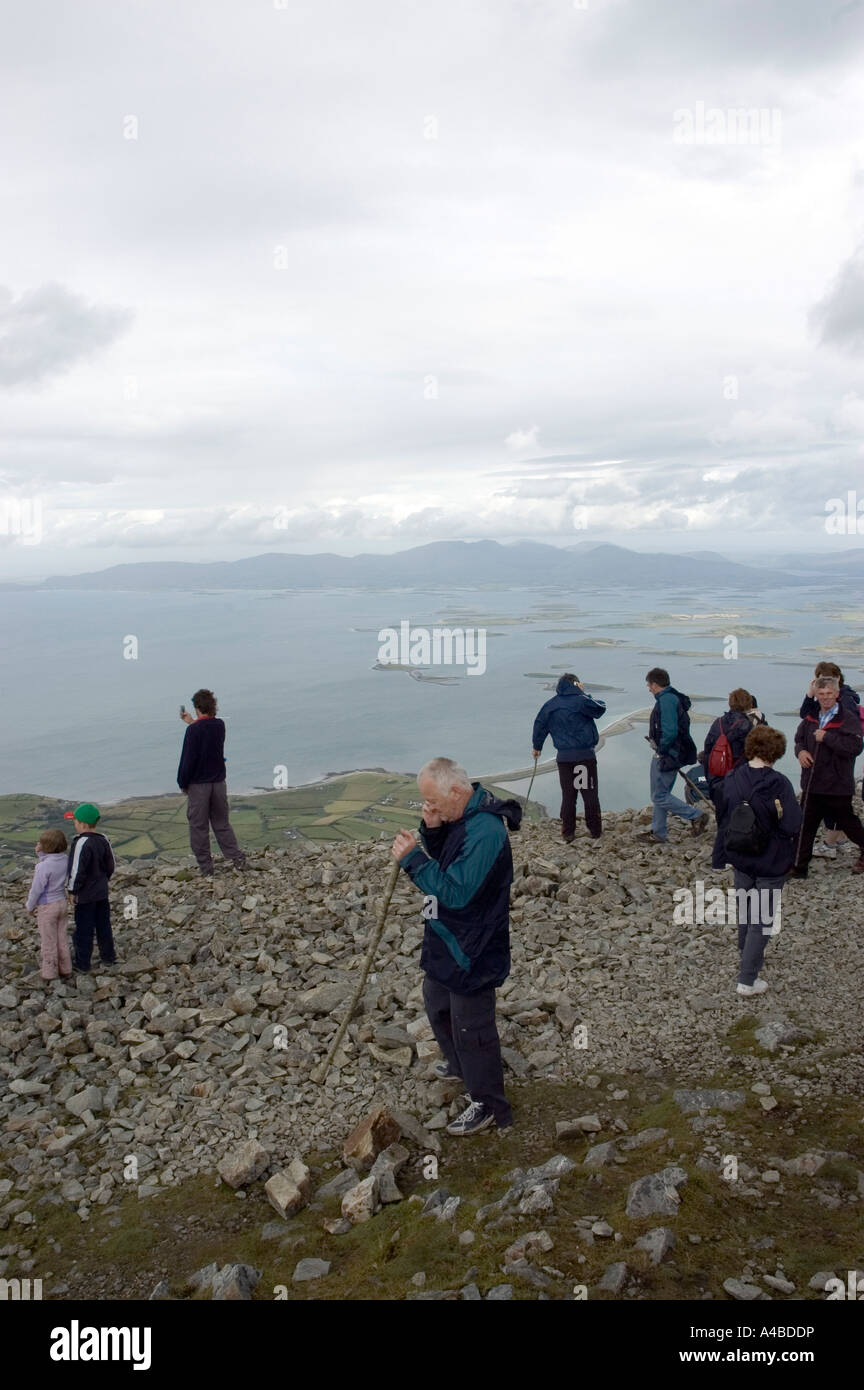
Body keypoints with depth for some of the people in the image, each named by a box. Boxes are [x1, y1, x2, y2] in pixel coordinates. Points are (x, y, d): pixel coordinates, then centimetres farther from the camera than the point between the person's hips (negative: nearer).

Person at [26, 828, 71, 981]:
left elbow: (36, 890, -19)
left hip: (47, 907, -6)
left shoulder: (43, 867, -28)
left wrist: (30, 906, -1)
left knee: (48, 941, 11)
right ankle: (65, 969, 29)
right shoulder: (64, 859, -9)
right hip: (61, 902, 6)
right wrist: (40, 854, -8)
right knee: (62, 938, 18)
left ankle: (49, 972, 25)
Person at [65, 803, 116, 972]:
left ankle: (82, 964, 17)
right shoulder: (103, 839, -1)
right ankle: (108, 957, 31)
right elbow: (110, 866, 8)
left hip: (85, 895, -7)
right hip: (102, 892, 7)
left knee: (84, 929, 6)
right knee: (103, 925, 19)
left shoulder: (82, 843, -24)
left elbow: (77, 871, -22)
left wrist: (72, 891, -10)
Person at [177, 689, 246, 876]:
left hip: (198, 784, -5)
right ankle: (238, 858, 12)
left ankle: (206, 868, 10)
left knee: (198, 827, 6)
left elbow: (187, 758, -16)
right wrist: (192, 723, 28)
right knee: (222, 823, 17)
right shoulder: (220, 725, 0)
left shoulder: (194, 730, -17)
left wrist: (183, 783, -4)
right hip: (219, 782, 5)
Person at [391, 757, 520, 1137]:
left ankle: (488, 1105, 23)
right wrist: (430, 831, -9)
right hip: (445, 942, 10)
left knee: (471, 1028, 4)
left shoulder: (485, 832, -30)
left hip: (471, 952, -10)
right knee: (437, 1005, 28)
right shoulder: (459, 818, 0)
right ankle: (459, 1066, 52)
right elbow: (441, 862, 9)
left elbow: (456, 892, -33)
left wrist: (413, 858, -30)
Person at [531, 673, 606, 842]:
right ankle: (595, 830, 13)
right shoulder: (580, 701, -10)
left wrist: (537, 747, 27)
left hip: (563, 757, 3)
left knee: (568, 795, 10)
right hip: (585, 755, -3)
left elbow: (539, 725, 13)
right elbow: (600, 708, 2)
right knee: (590, 794, 7)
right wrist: (584, 694, 12)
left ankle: (568, 832, 12)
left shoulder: (550, 705, 5)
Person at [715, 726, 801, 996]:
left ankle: (744, 957, 47)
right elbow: (793, 826, -21)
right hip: (771, 862, -5)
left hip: (740, 859, 5)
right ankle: (747, 979, 9)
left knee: (744, 910, 27)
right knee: (762, 919, 7)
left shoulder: (729, 779, -7)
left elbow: (720, 816, 4)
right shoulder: (778, 784, -23)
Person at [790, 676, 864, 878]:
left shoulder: (848, 718, -14)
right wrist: (800, 750, 1)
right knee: (805, 825, 7)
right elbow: (800, 738, 23)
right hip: (812, 784, 6)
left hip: (837, 785, -5)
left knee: (847, 822, 13)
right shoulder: (811, 717, 7)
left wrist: (827, 737, -26)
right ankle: (799, 867, 13)